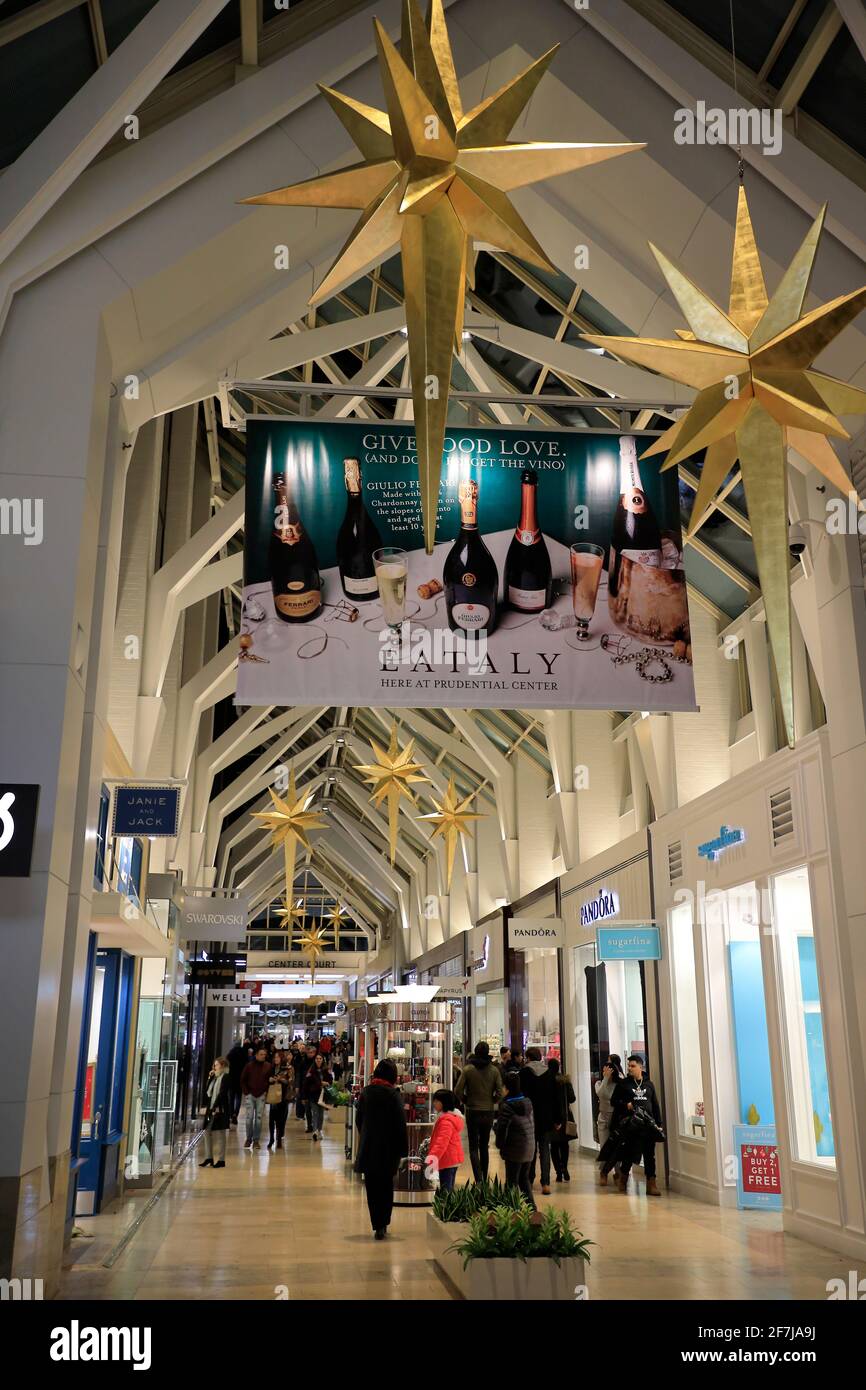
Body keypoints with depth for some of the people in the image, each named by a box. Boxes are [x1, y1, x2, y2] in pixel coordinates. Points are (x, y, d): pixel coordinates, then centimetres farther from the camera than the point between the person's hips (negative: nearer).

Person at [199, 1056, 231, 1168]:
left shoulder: (225, 1077, -9)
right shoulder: (215, 1078, 16)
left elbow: (222, 1093, -16)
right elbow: (206, 1091, 13)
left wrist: (216, 1107, -21)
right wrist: (209, 1078, 6)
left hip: (220, 1109, -8)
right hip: (211, 1108, 8)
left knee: (219, 1134, -4)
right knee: (207, 1132, 8)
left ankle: (220, 1159, 2)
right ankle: (209, 1157, 15)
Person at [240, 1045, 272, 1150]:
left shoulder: (268, 1066, 0)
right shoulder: (249, 1065, -3)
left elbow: (270, 1080, 8)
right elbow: (243, 1080, 4)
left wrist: (266, 1091, 0)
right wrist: (246, 1092, -2)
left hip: (261, 1095, 1)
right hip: (250, 1095, -1)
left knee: (259, 1118, 1)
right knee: (249, 1117, -2)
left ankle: (256, 1140, 8)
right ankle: (248, 1139, 10)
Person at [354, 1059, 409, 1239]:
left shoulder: (366, 1092, 0)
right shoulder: (393, 1094, -12)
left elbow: (358, 1119, 8)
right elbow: (401, 1123, -11)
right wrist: (403, 1148, -4)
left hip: (368, 1148, 2)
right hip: (388, 1148, -2)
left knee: (372, 1187, 9)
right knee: (386, 1187, 13)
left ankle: (378, 1226, 7)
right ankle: (383, 1224, 12)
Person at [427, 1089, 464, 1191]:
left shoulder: (446, 1121, -20)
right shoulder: (454, 1116, 14)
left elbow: (442, 1140, -32)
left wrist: (433, 1155, -42)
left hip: (447, 1160, -11)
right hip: (453, 1158, 11)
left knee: (445, 1190, -10)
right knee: (449, 1188, 16)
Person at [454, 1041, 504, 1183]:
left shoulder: (468, 1069, -8)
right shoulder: (494, 1070, -4)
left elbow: (458, 1091, -11)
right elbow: (500, 1092, -6)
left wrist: (466, 1101, 5)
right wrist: (492, 1102, 10)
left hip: (472, 1112, -2)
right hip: (489, 1112, 2)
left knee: (474, 1148, 2)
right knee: (484, 1147, 16)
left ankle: (478, 1180, -13)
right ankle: (484, 1179, 21)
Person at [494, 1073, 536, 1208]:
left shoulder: (506, 1105, -16)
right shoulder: (527, 1102, 4)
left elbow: (501, 1127, -17)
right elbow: (532, 1124, 11)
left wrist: (500, 1145, -3)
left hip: (514, 1148, -7)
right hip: (529, 1147, 7)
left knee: (512, 1181, 4)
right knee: (524, 1178, 20)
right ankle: (530, 1204, 18)